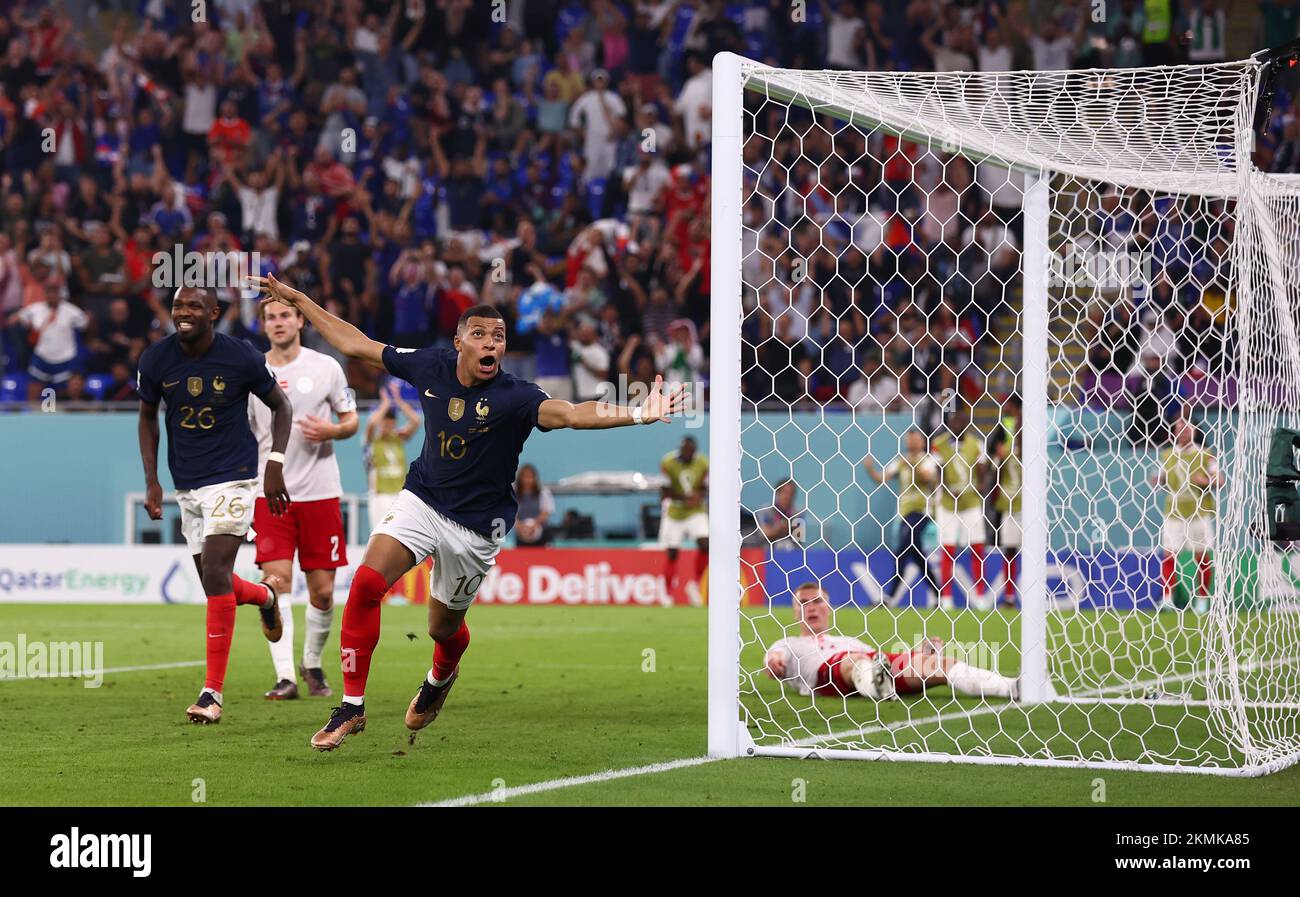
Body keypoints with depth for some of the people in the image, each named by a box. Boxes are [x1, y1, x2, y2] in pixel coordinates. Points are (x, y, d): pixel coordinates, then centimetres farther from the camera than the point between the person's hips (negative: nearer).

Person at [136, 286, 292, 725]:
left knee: (215, 573, -18)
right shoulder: (155, 359, -4)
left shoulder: (242, 357, -12)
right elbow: (148, 417, 12)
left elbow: (281, 406, 3)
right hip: (187, 486, 5)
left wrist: (275, 464, -7)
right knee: (215, 586, 9)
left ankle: (212, 692, -14)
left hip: (232, 478, -5)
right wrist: (151, 482, 3)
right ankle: (266, 595, 46)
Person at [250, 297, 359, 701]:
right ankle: (285, 677, -16)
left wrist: (331, 430, -14)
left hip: (320, 491, 0)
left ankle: (312, 664, 25)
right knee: (276, 581, -14)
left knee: (322, 591, 2)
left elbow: (351, 419, 8)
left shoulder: (325, 367, 2)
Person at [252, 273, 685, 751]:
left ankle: (440, 678, 52)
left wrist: (638, 413, -55)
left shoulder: (513, 397, -21)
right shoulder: (430, 366, -9)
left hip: (475, 526, -2)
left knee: (444, 627, 12)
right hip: (421, 500, 2)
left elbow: (571, 413, -39)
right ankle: (352, 707, -7)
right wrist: (297, 300, 7)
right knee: (366, 583, -18)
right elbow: (355, 344, 4)